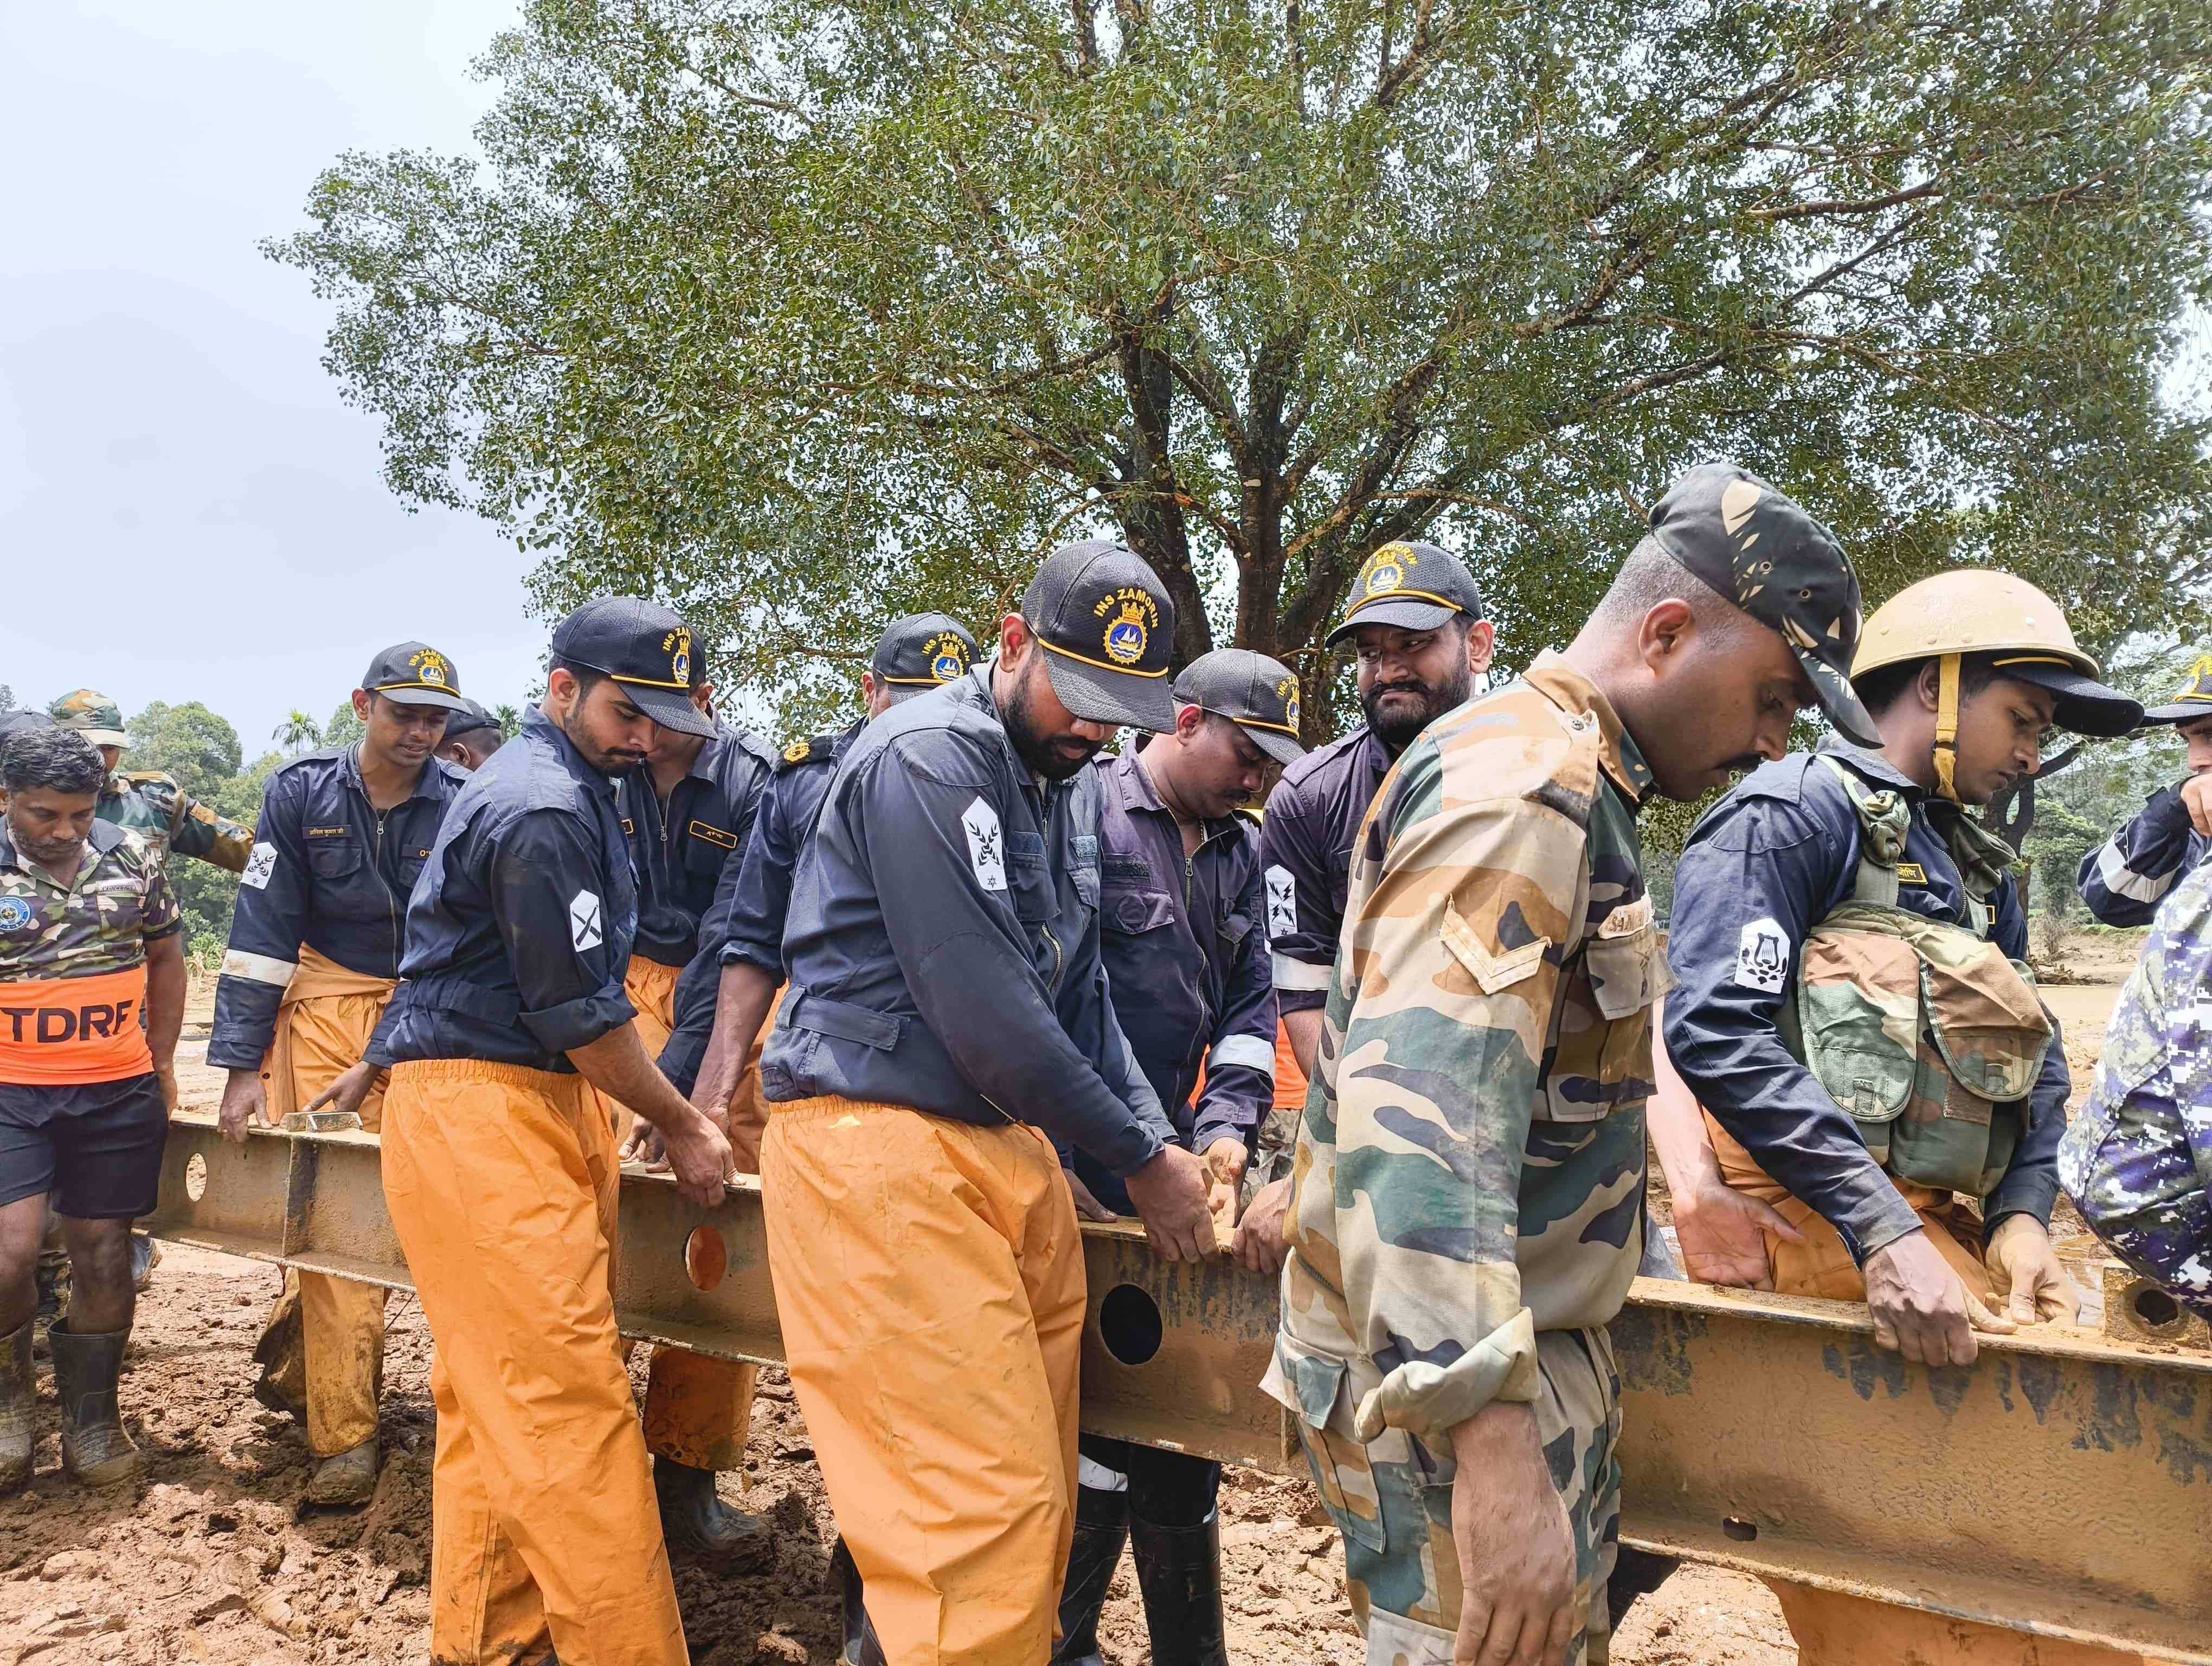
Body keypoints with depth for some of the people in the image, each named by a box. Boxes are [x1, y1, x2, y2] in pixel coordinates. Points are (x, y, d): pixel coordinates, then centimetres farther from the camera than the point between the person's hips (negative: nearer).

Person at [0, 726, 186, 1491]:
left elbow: (165, 956, 14)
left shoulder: (132, 857, 2)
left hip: (117, 1093, 2)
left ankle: (91, 1418, 25)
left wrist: (161, 1066, 13)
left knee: (104, 1255, 7)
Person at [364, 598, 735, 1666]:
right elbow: (578, 1010, -16)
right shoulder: (545, 808, -15)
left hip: (521, 1107, 11)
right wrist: (681, 1127, -4)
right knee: (566, 1398, -10)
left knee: (496, 1396, 13)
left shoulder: (552, 784, 19)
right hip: (486, 1116, -11)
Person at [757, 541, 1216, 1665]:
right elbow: (981, 1006, -18)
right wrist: (1140, 1161, -9)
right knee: (987, 1509, -8)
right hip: (880, 1148, -8)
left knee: (1039, 1492, 10)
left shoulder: (1069, 783, 16)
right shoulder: (928, 756, -12)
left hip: (1011, 1146, 9)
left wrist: (1160, 1138, 5)